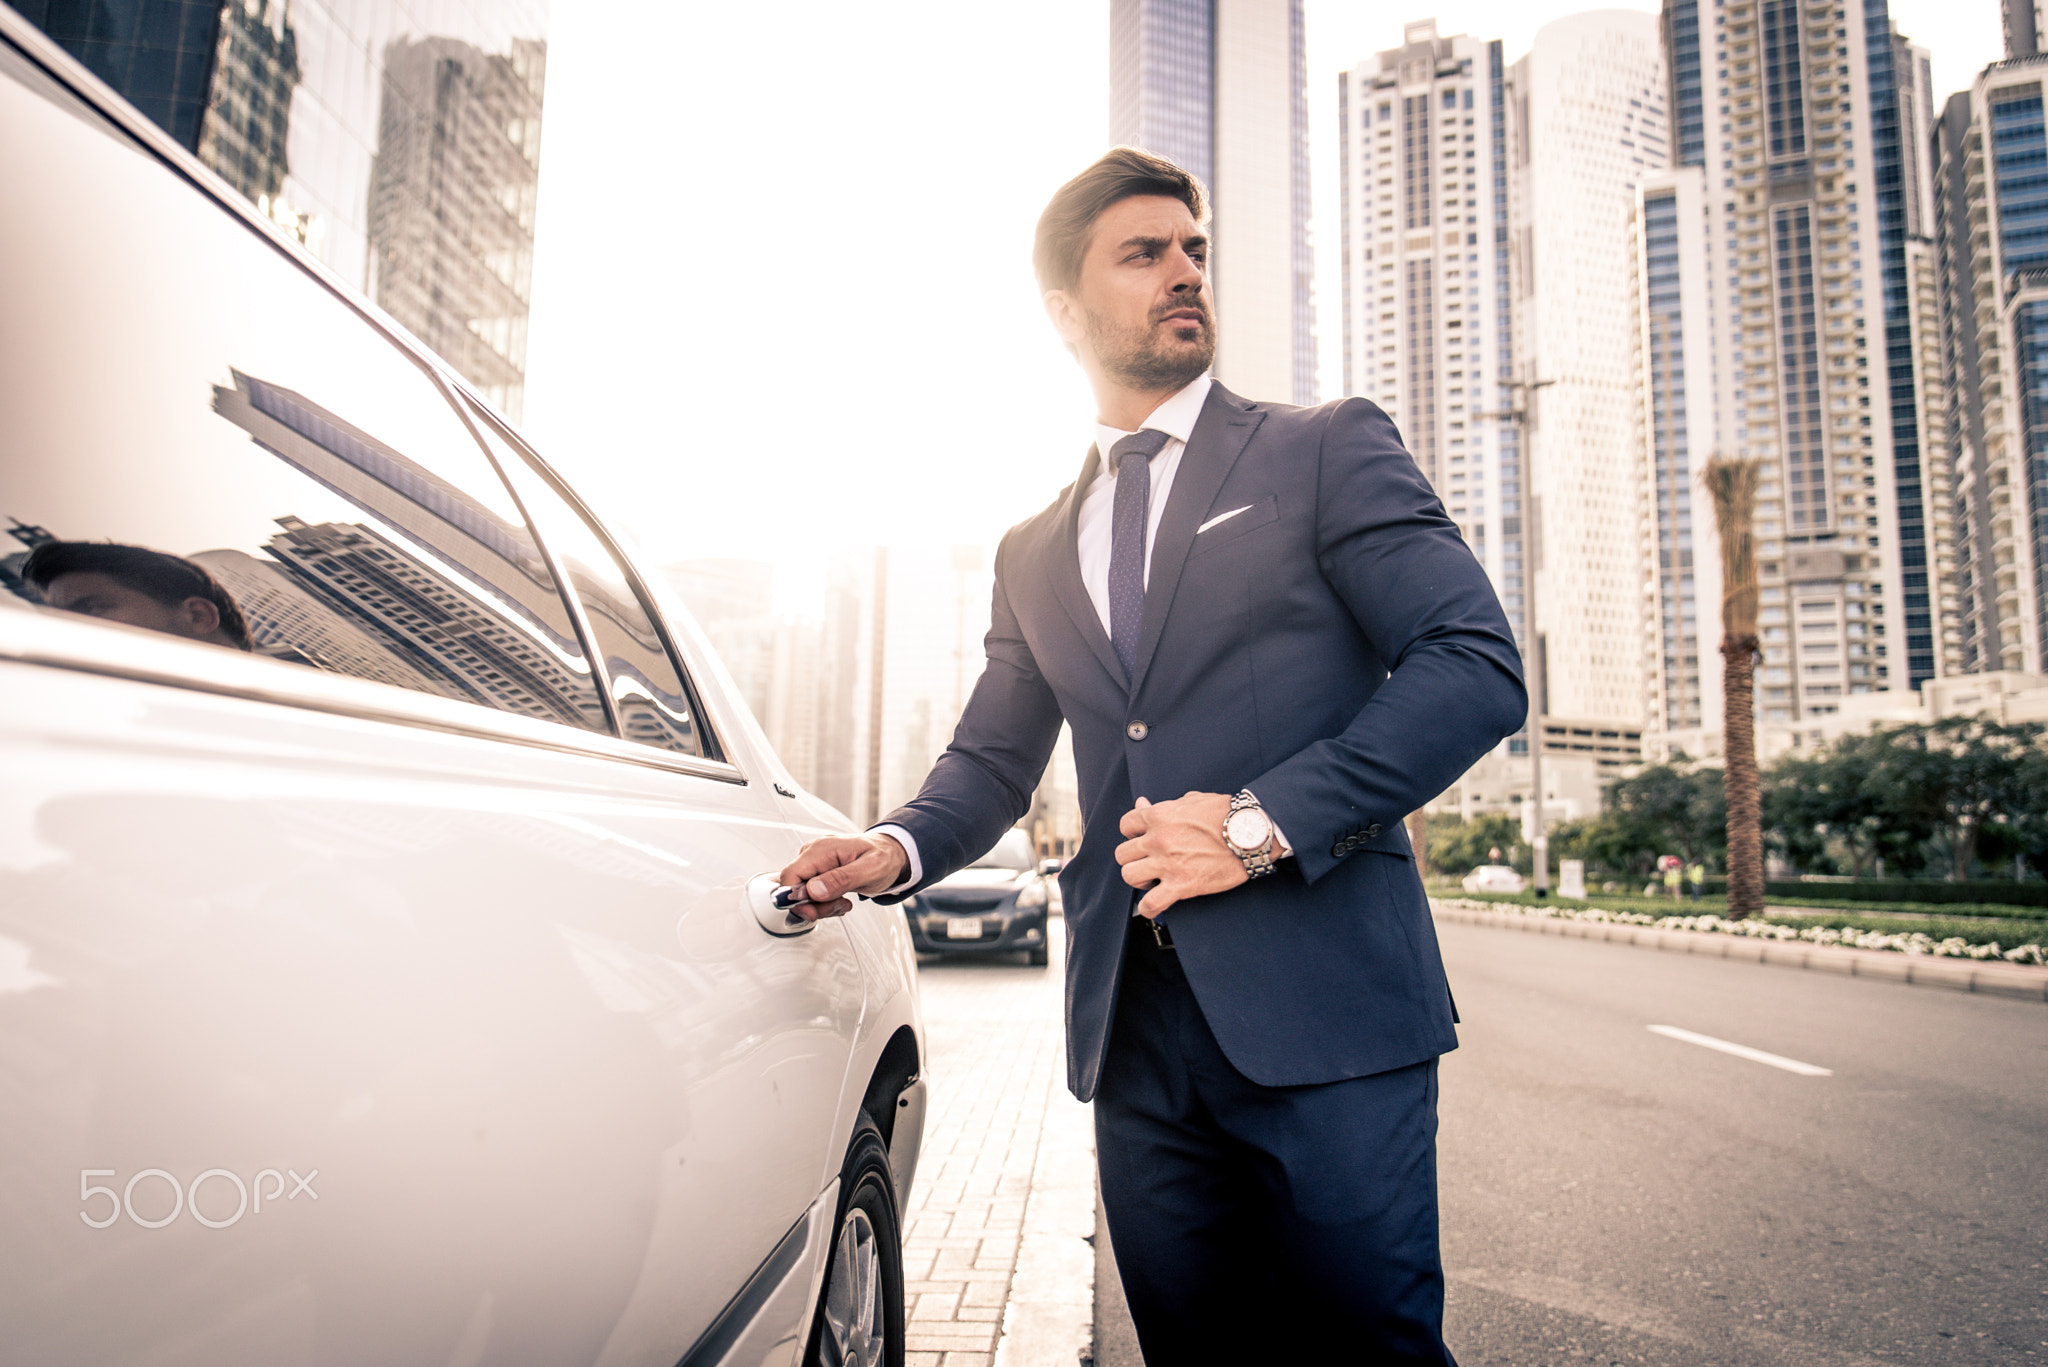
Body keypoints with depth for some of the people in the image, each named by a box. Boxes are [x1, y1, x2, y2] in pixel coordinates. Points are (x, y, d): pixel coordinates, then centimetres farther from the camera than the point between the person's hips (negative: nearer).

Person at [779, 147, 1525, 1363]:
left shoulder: (1328, 451, 3)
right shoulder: (1034, 553, 17)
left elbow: (1478, 666, -7)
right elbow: (990, 761, 19)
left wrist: (1263, 821, -16)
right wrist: (897, 850, -2)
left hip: (1320, 1004, -4)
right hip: (1135, 1028, 4)